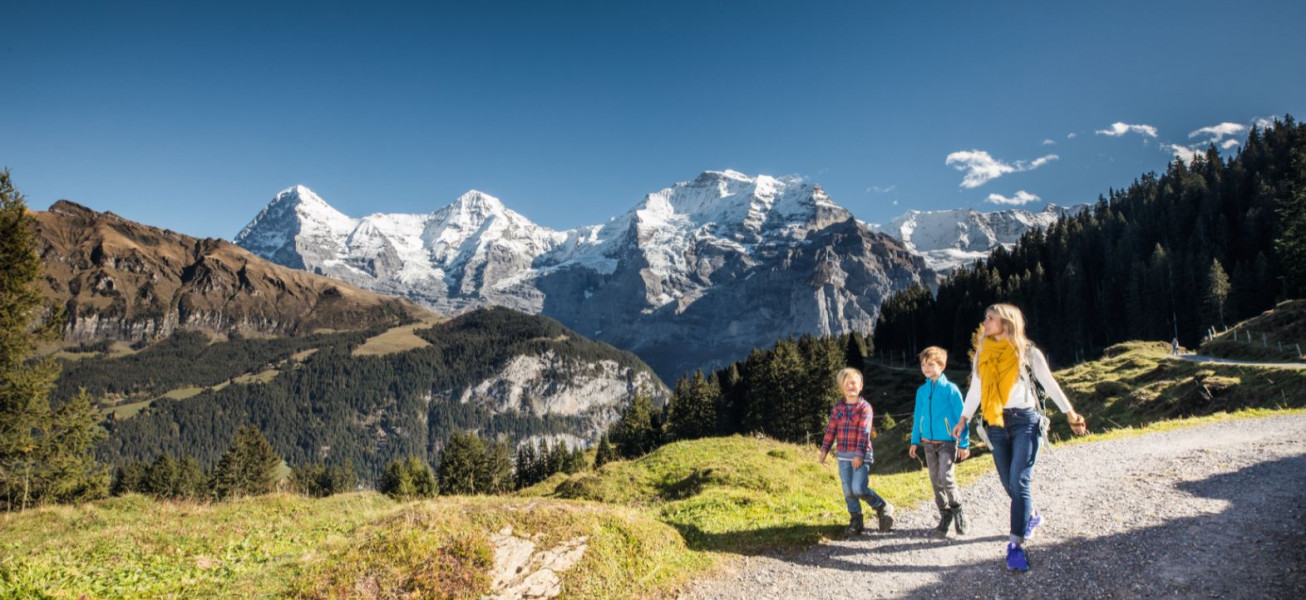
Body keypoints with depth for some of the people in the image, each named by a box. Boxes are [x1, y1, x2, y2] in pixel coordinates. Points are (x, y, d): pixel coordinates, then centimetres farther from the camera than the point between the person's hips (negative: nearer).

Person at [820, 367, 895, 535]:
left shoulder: (865, 407, -7)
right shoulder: (837, 408, 8)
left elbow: (864, 432, -14)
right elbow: (831, 430, 10)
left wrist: (859, 454, -20)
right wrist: (824, 449, 4)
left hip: (861, 455, -5)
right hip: (843, 456, 5)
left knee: (859, 489, -14)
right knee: (848, 491, 6)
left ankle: (883, 507, 10)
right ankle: (855, 520, 20)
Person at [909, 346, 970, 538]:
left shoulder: (950, 389, -9)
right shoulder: (922, 391, 6)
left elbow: (961, 417, -5)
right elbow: (917, 417, 13)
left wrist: (964, 443, -6)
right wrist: (915, 441, 11)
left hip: (947, 441, -5)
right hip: (929, 443, 5)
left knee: (945, 478, -17)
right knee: (935, 481, 9)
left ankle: (957, 509, 8)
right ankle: (945, 516, 22)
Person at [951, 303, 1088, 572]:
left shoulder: (1027, 351, -2)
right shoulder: (983, 353, 11)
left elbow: (1049, 384, 4)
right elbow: (975, 389, 16)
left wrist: (1070, 413, 3)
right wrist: (963, 419, 15)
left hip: (1024, 421, -4)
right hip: (996, 425, 5)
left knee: (1019, 481, -14)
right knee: (1008, 483, 8)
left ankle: (1016, 544, -14)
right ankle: (1031, 516, 36)